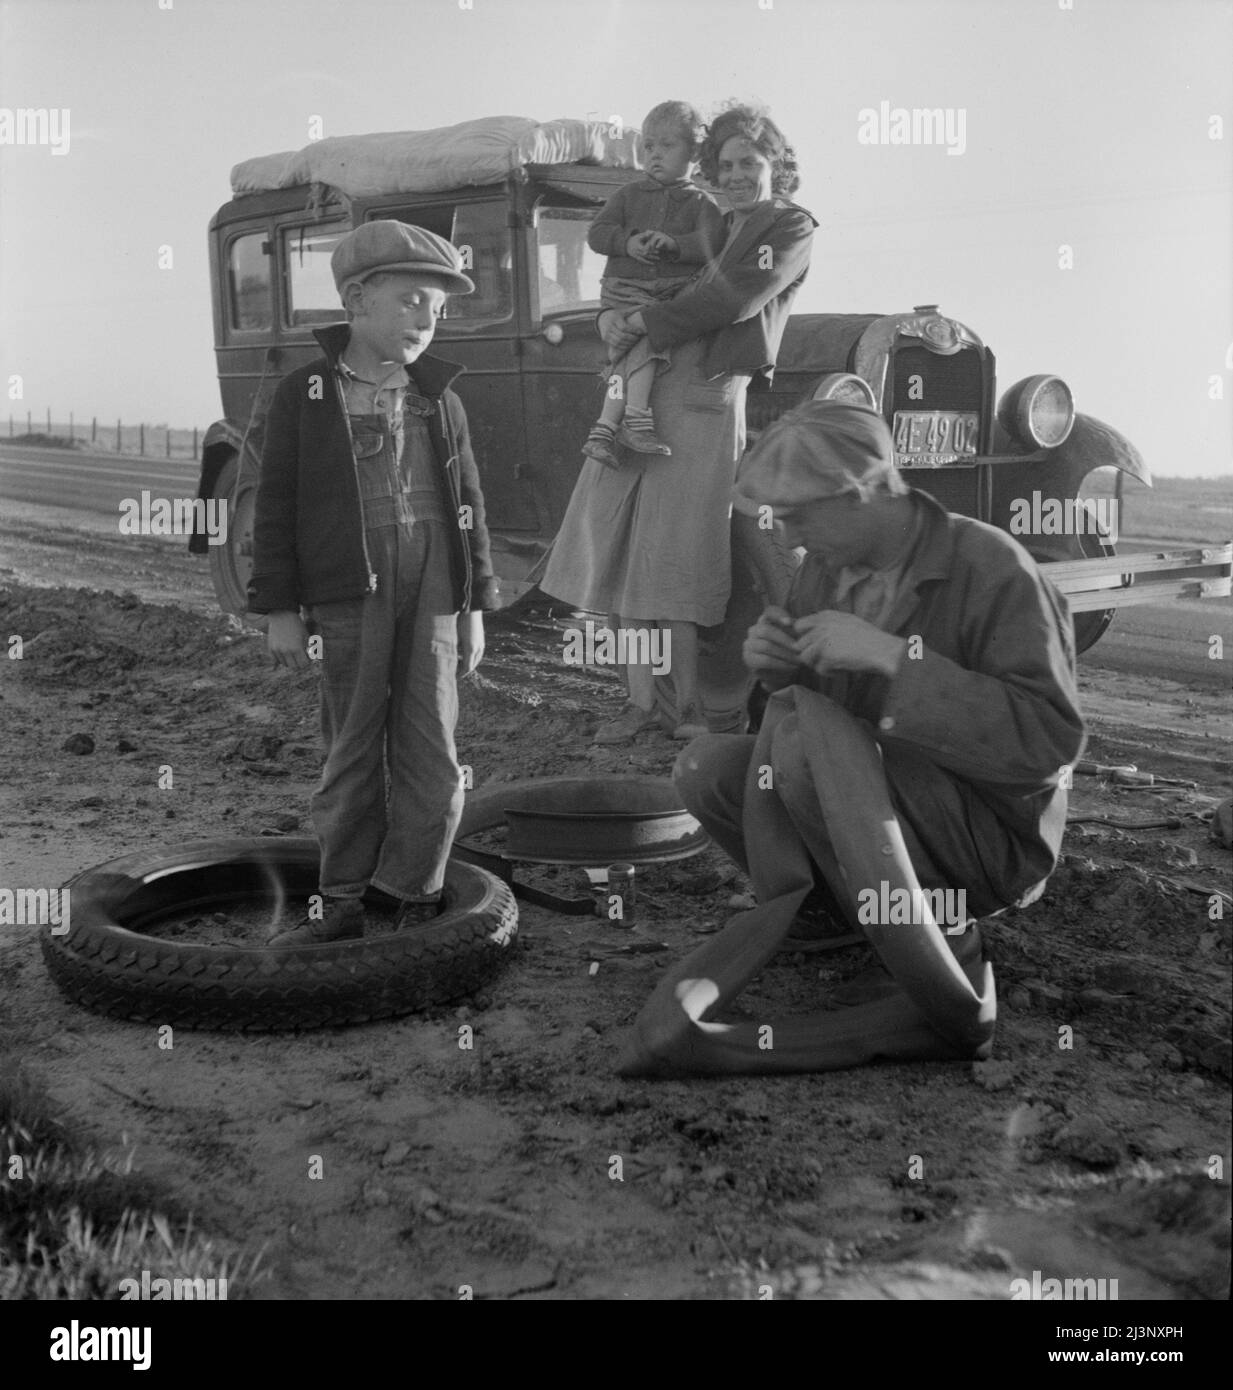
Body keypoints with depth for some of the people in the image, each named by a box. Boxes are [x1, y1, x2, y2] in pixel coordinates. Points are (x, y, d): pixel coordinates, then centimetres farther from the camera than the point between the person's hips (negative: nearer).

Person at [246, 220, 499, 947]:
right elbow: (277, 506, 2)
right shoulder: (304, 395, 3)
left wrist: (476, 605, 9)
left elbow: (468, 505, 13)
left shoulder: (440, 399, 10)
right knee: (353, 751, 4)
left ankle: (418, 902, 14)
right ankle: (342, 905, 15)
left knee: (430, 756, 2)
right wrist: (281, 609, -2)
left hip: (431, 596, 2)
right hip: (347, 596, -2)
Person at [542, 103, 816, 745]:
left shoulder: (790, 228, 7)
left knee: (674, 564, -8)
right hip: (640, 394, 6)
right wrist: (612, 317, 8)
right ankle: (639, 700, 6)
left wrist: (641, 324, -7)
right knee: (621, 553, 0)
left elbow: (732, 299, -9)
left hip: (705, 400, -6)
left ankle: (690, 706, 4)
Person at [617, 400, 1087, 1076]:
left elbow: (1049, 741, -24)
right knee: (705, 766, -14)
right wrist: (777, 666, -10)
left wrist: (890, 657, -28)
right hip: (858, 821, 6)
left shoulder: (993, 569, -15)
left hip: (993, 836, -6)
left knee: (806, 722, -29)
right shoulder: (824, 570, 4)